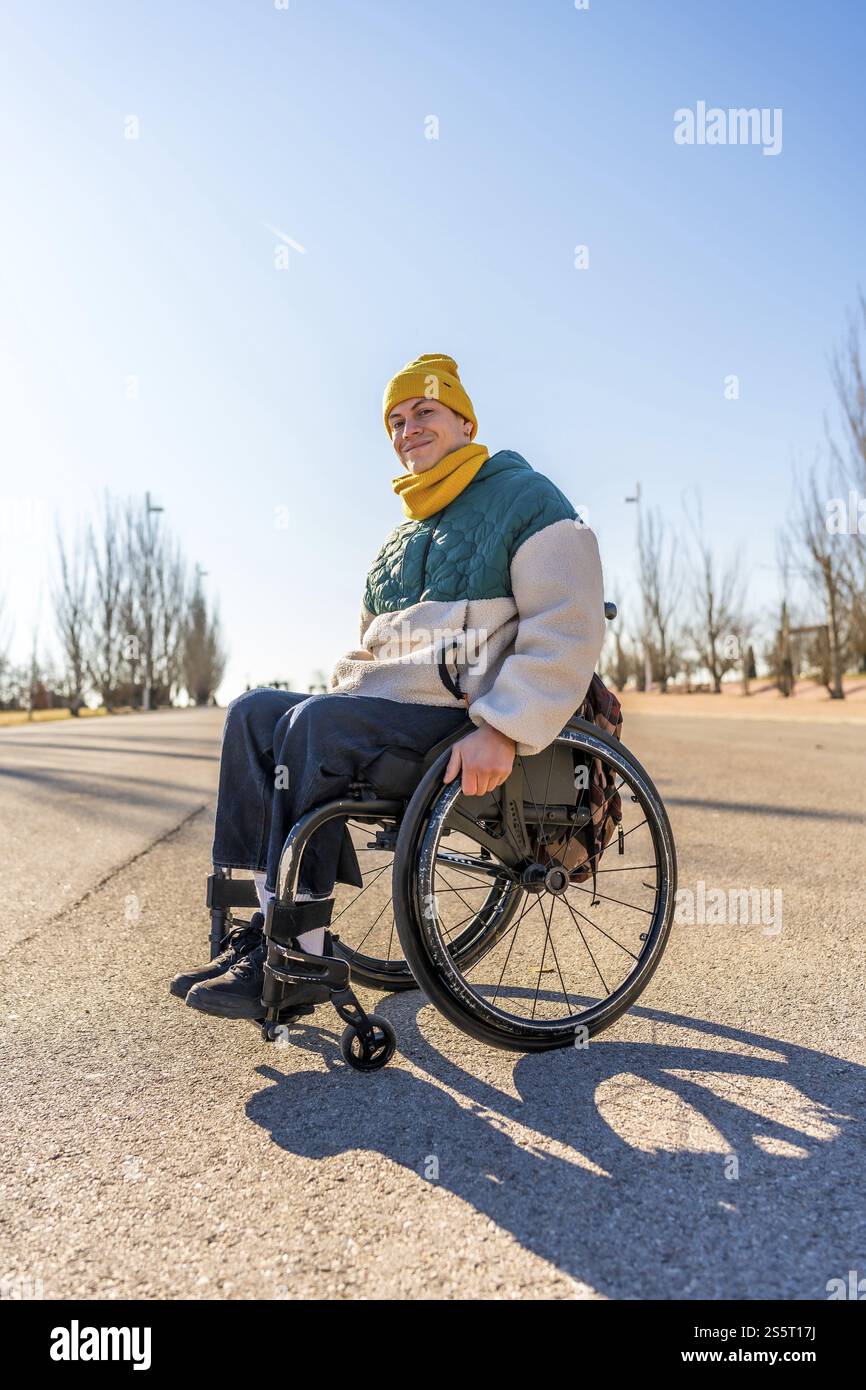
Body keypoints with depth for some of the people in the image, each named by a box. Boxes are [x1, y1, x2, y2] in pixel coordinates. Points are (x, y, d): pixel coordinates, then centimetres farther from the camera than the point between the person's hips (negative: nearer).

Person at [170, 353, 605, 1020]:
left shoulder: (527, 499, 0)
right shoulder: (406, 534, 25)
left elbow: (567, 633, -14)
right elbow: (373, 645, 30)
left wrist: (503, 730, -26)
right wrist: (347, 683, 8)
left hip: (476, 720, -8)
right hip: (394, 705, 8)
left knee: (317, 725, -29)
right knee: (254, 711, -10)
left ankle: (298, 958, -22)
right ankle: (271, 921, -14)